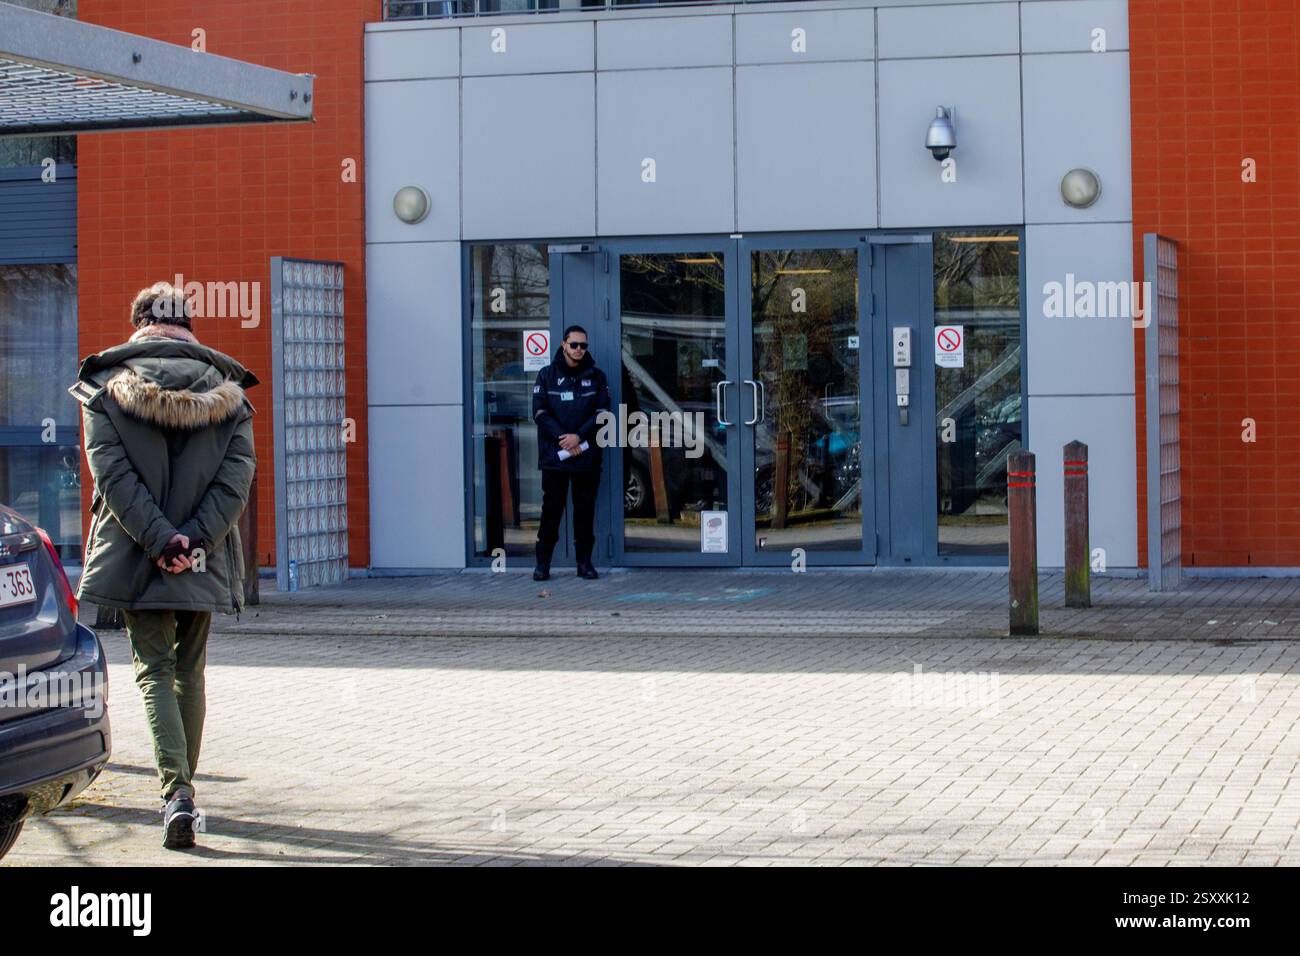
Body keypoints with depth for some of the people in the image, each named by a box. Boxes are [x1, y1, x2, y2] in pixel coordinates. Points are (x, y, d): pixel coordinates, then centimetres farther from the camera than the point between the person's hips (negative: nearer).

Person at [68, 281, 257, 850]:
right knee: (190, 672, 16)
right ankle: (181, 793, 24)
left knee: (155, 671, 1)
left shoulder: (107, 387, -2)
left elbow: (112, 472, -12)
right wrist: (194, 538, -11)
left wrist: (158, 540, -14)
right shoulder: (226, 391, 4)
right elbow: (238, 473, -5)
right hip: (204, 561, 2)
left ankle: (177, 792, -17)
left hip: (135, 559, -2)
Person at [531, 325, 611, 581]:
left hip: (587, 455, 1)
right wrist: (563, 439, -13)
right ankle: (543, 562, 7)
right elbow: (540, 412, -2)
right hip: (554, 455, -1)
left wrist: (579, 436, -13)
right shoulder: (547, 375, 5)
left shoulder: (596, 377, 7)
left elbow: (603, 412, 1)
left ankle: (584, 561, 12)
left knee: (585, 509, 5)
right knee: (551, 509, 1)